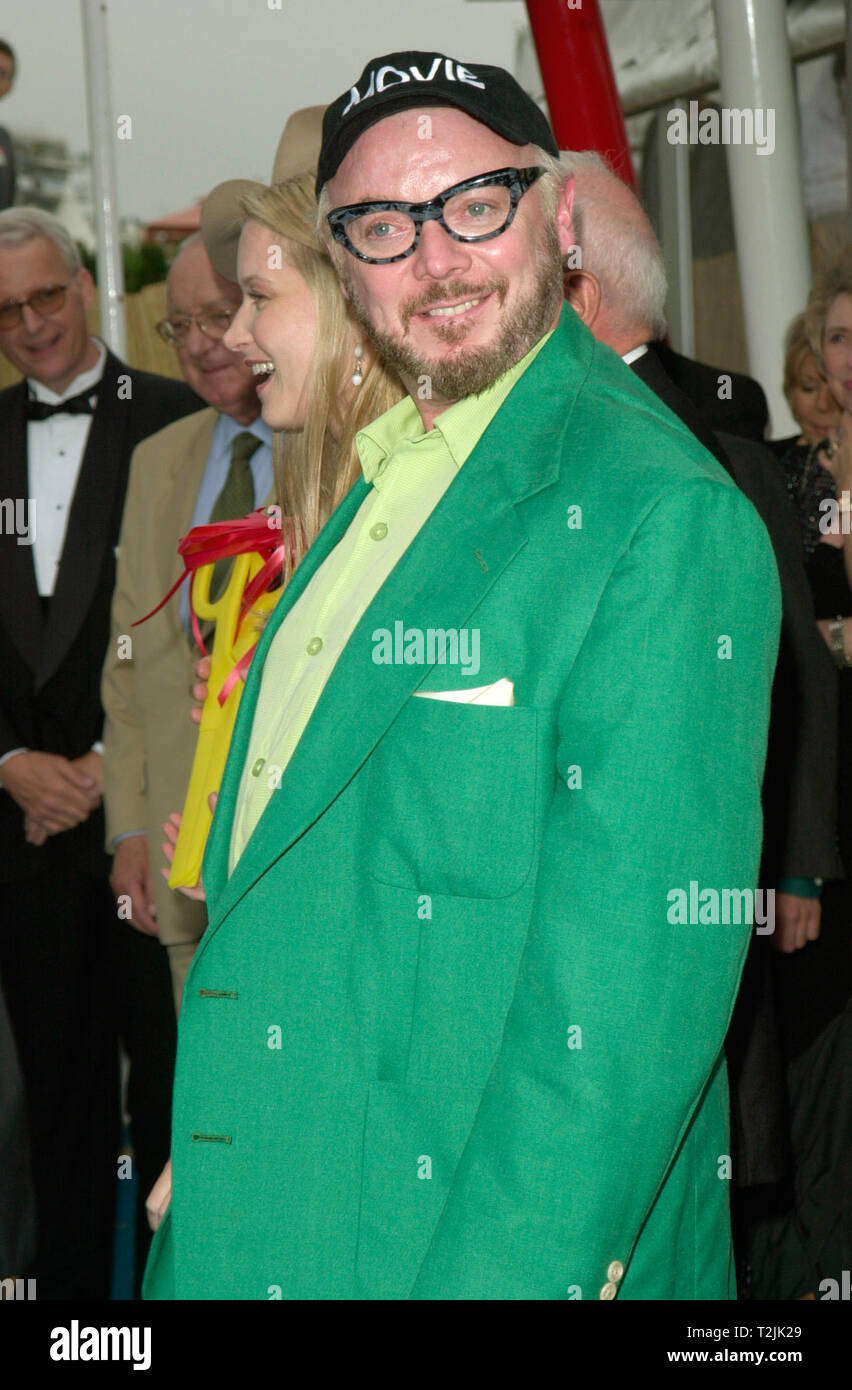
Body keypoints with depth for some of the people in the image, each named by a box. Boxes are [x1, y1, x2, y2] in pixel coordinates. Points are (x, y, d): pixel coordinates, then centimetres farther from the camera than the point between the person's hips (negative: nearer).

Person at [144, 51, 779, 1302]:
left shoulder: (664, 517, -16)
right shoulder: (385, 475, 11)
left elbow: (636, 980, -22)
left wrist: (499, 1274, -25)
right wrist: (201, 1151, 14)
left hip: (497, 1235, -8)